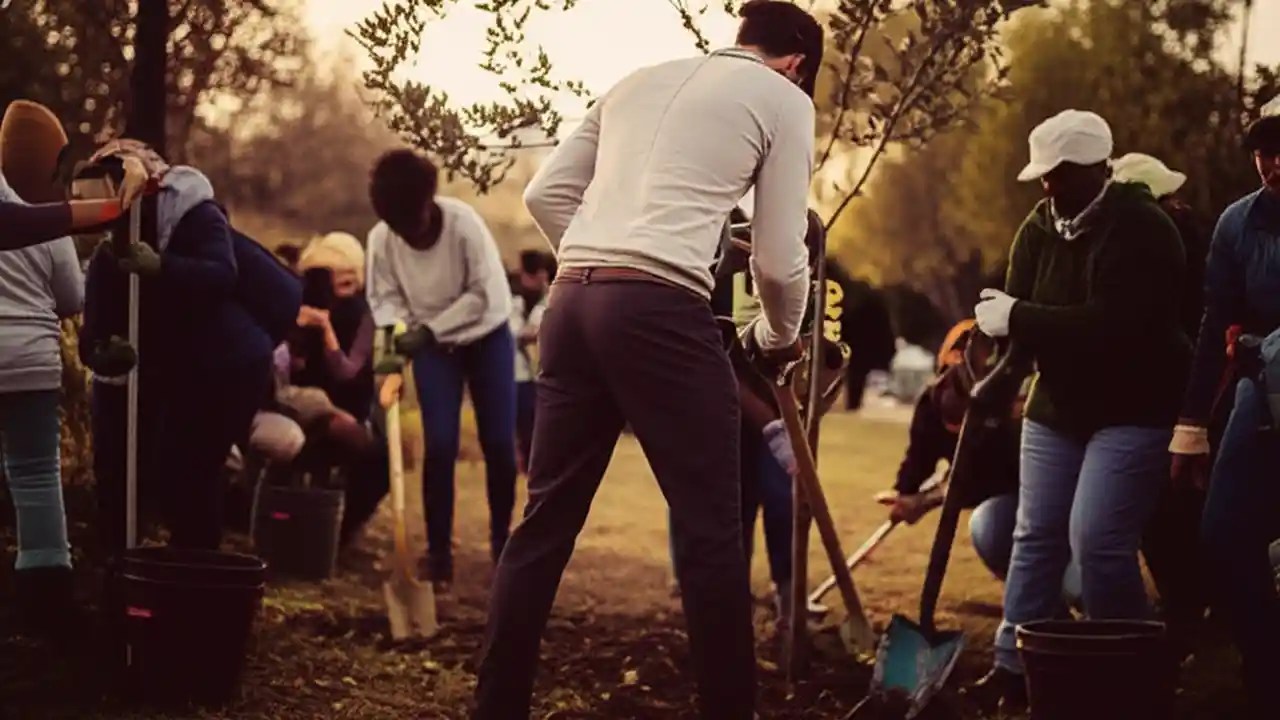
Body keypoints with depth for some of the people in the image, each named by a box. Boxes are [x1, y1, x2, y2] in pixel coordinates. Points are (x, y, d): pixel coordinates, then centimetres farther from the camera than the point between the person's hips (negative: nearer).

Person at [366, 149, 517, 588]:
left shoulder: (464, 223, -28)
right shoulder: (381, 238, -21)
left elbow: (486, 295, -24)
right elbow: (385, 298, -9)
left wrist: (429, 329, -28)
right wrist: (397, 333, -29)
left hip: (486, 336, -1)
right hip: (433, 345, 1)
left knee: (499, 444, -2)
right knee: (440, 447, -9)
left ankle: (502, 541, 15)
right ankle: (439, 553, -1)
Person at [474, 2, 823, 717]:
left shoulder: (638, 81, 24)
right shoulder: (784, 99, 9)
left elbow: (545, 195, 17)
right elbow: (780, 258, 4)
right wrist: (777, 339, 22)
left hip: (571, 302, 6)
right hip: (659, 310, -6)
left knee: (546, 521, 11)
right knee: (711, 531, 1)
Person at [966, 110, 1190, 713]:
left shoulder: (1139, 229, -19)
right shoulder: (1041, 228, 4)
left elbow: (1111, 325, -30)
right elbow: (1021, 312, 2)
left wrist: (1019, 319, -27)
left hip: (1131, 411, -7)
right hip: (1057, 408, 7)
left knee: (1097, 542, -15)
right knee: (1035, 538, 6)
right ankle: (1012, 666, 12)